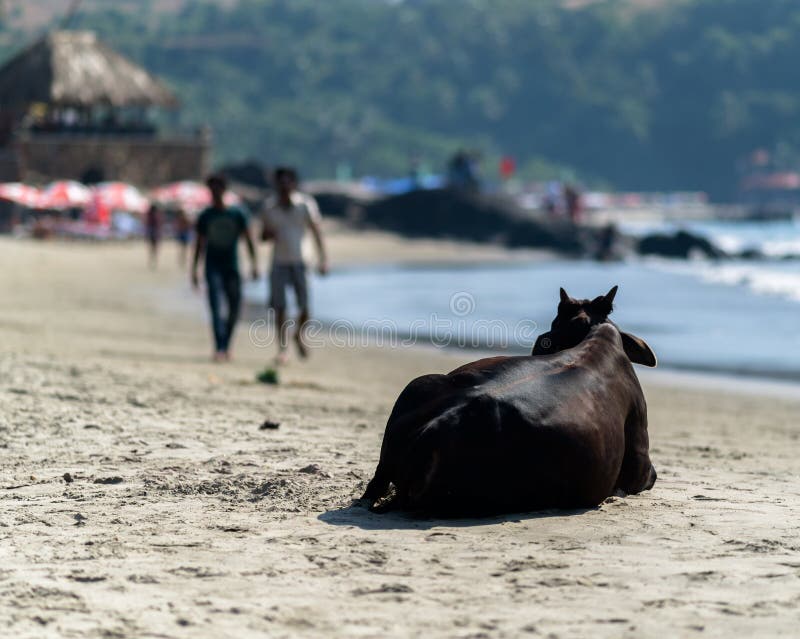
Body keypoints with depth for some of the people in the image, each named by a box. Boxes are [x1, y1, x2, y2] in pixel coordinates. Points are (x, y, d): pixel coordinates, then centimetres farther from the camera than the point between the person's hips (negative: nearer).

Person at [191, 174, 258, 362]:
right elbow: (199, 245, 9)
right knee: (216, 308, -13)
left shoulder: (237, 214, 3)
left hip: (232, 268, 1)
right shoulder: (205, 217, 3)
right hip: (213, 267, -1)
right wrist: (194, 270, 7)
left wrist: (254, 264, -4)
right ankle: (219, 348, -18)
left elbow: (248, 240, 5)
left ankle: (226, 345, 21)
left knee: (234, 310, 2)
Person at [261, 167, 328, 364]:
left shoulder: (306, 204, -1)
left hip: (300, 262, -1)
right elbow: (264, 235, 15)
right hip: (279, 263, 1)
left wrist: (323, 259, -7)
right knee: (279, 307, -6)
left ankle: (300, 335, 23)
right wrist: (269, 235, -11)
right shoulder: (270, 207, 6)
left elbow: (316, 232, 1)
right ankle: (282, 349, 3)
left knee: (305, 306, -7)